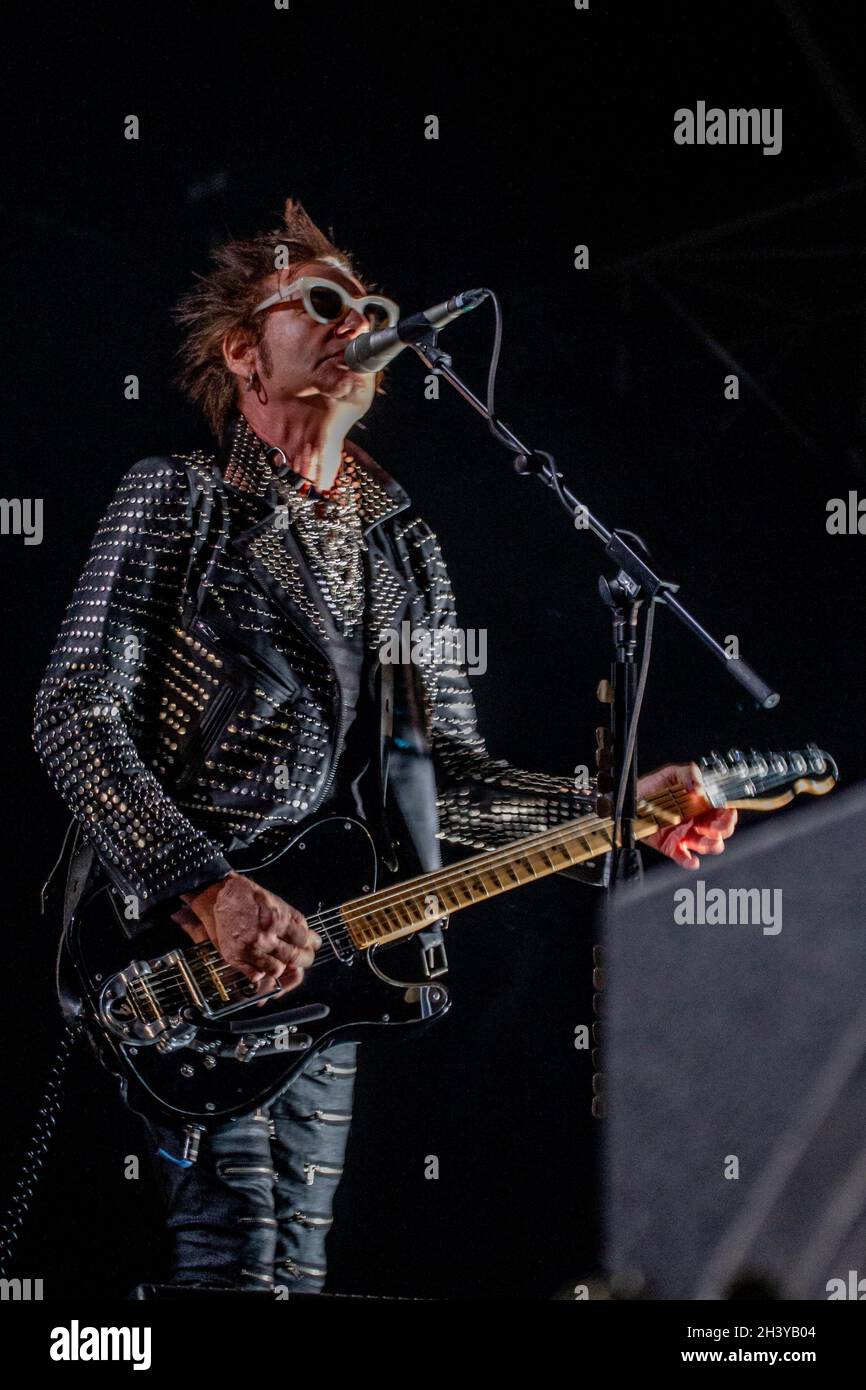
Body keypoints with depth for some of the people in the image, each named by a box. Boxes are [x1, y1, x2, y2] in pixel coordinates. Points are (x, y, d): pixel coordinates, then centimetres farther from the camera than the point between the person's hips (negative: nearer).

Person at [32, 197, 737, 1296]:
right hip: (179, 949, -6)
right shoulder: (175, 501, -1)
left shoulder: (403, 547, 18)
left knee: (298, 1264, 9)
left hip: (317, 951, 7)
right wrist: (207, 893, -22)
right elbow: (75, 716, -11)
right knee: (236, 1262, -16)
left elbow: (448, 771, 17)